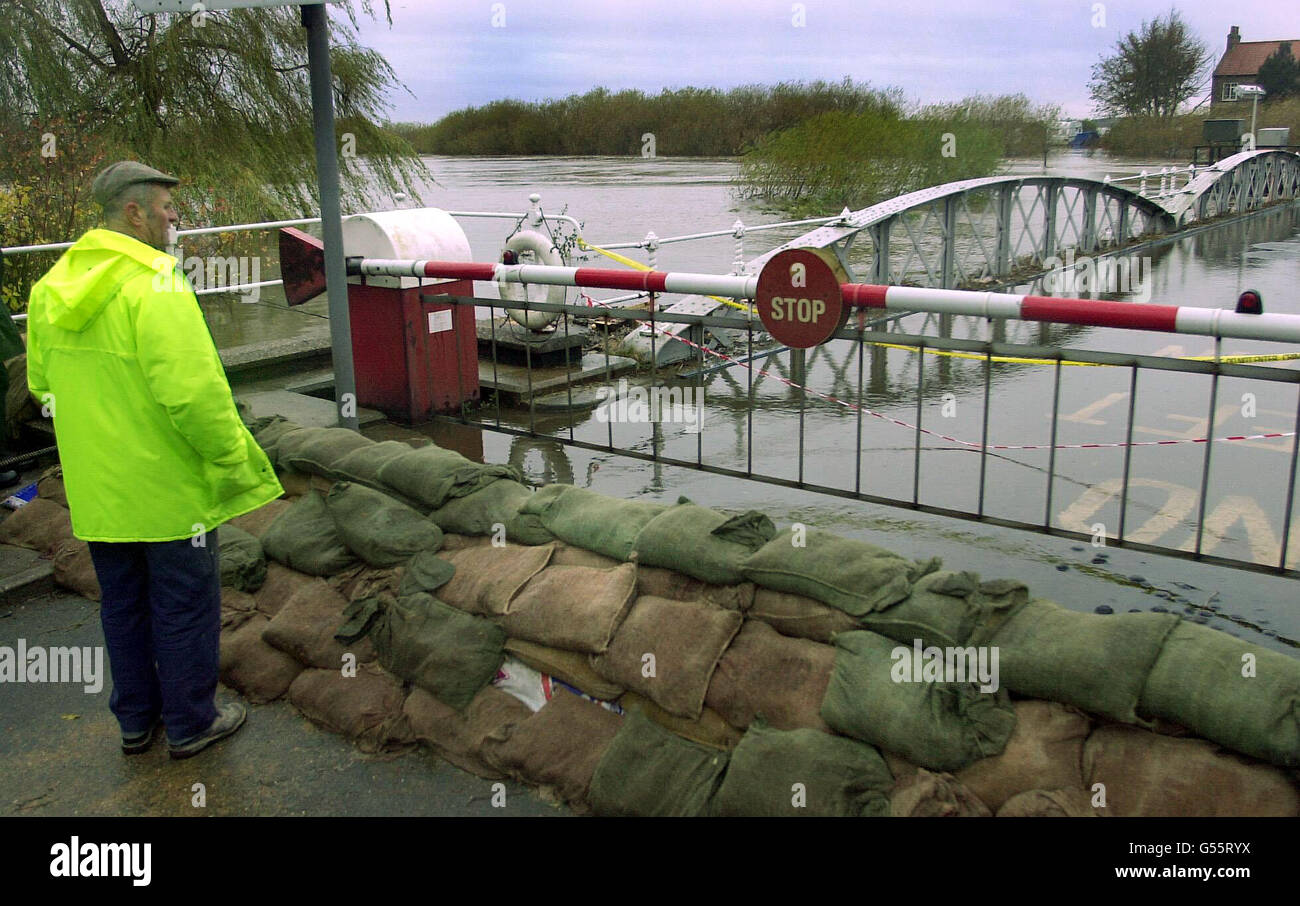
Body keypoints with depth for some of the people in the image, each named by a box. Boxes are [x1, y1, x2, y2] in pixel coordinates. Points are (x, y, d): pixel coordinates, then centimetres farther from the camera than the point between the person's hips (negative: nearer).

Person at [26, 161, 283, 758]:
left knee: (123, 603, 20)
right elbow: (192, 391, -27)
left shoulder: (52, 289, 4)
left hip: (96, 490, 8)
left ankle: (135, 720, 35)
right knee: (185, 607, 9)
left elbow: (42, 384, 13)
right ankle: (190, 724, 23)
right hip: (168, 486, -7)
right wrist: (232, 458, -14)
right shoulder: (155, 284, -21)